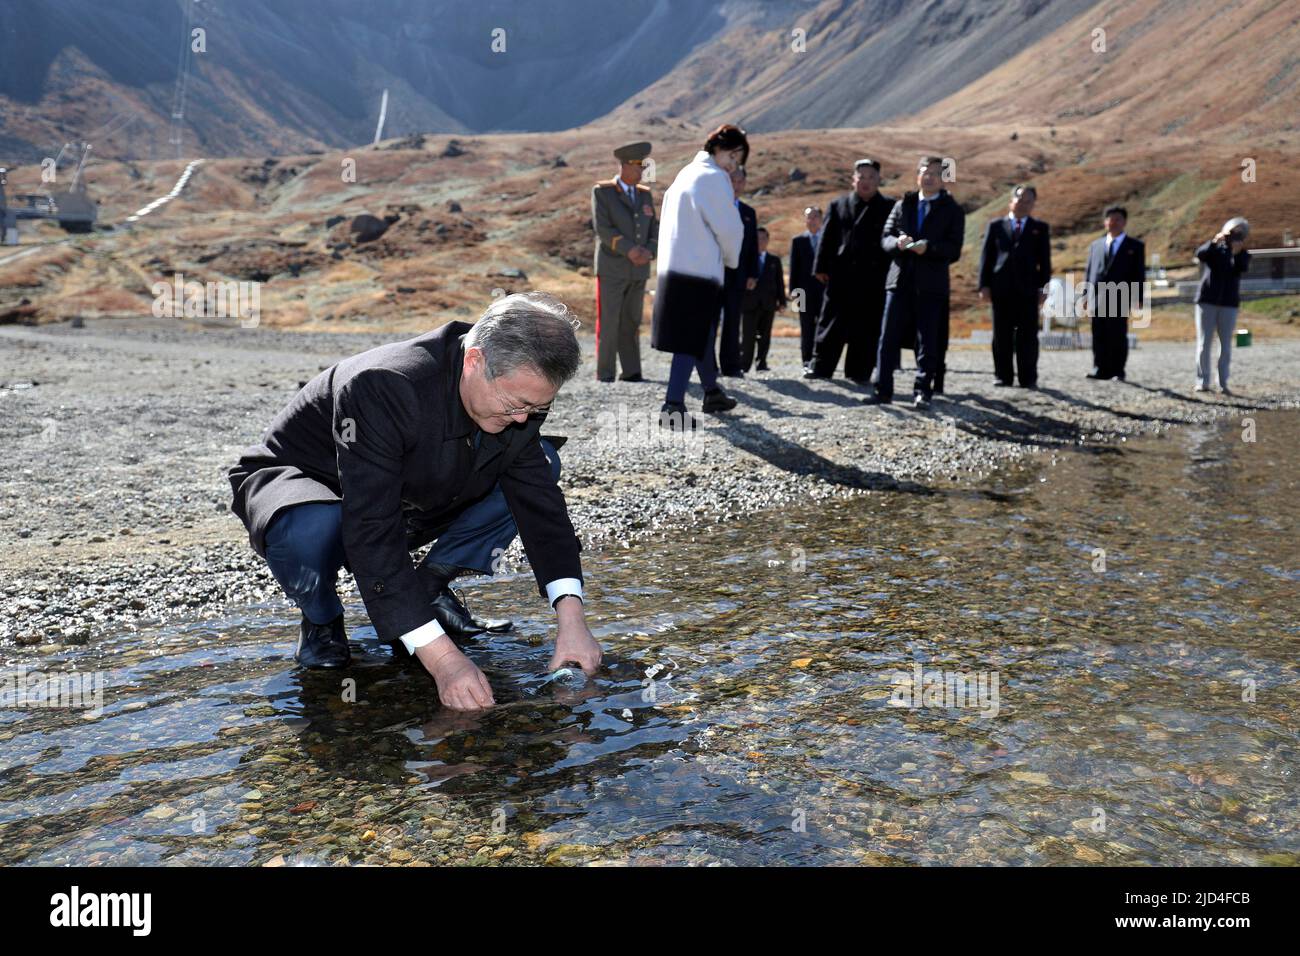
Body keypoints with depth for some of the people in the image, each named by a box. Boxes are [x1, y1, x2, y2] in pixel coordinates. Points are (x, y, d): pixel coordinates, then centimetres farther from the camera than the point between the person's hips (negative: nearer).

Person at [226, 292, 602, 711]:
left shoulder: (519, 392, -17)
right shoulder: (383, 388, -38)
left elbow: (540, 505, -13)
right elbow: (372, 537, -42)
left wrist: (571, 618, -25)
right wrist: (443, 659, -46)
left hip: (410, 505, 6)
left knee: (540, 467, -7)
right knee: (312, 532, -42)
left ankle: (429, 588, 1)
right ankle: (321, 618, -5)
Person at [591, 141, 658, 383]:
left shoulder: (645, 194, 13)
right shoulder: (601, 191, -2)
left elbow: (654, 231, 10)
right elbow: (603, 228, -12)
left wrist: (649, 252, -11)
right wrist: (629, 250, -22)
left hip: (638, 271, 5)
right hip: (611, 269, -5)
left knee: (631, 323, 5)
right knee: (608, 323, -5)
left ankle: (631, 373, 7)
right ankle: (605, 376, -1)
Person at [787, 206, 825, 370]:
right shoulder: (798, 241, 8)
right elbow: (794, 267, 5)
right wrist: (793, 290, -3)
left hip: (825, 290, 0)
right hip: (806, 291, 0)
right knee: (807, 328, 1)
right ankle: (807, 362, 3)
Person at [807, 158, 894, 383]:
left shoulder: (889, 208, 8)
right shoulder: (839, 206, 10)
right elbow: (828, 239, 7)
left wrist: (889, 272, -3)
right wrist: (822, 267, 0)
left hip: (874, 277, 0)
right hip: (841, 274, 0)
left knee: (867, 327, 1)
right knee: (831, 322, 3)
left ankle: (860, 372, 8)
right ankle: (821, 366, 8)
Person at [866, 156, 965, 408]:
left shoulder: (952, 211, 6)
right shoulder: (902, 205, 15)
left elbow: (954, 251, -2)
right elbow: (885, 238, 10)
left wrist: (928, 247, -19)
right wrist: (897, 242, -13)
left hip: (931, 285, -2)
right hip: (900, 281, 2)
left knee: (928, 342, 0)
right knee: (888, 338, -1)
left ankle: (922, 392, 7)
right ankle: (883, 390, 3)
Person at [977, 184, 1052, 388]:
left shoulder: (1040, 228, 12)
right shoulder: (996, 225, 10)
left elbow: (1045, 260, 8)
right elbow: (986, 256, 7)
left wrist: (1043, 287, -2)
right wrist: (984, 285, -2)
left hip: (1028, 289, 0)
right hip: (1001, 288, 0)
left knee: (1028, 335, -1)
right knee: (1002, 335, 3)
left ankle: (1028, 378, 3)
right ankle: (1002, 376, 9)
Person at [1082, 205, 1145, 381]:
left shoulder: (1135, 246, 10)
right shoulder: (1095, 245, 18)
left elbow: (1139, 274, 5)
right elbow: (1089, 271, 16)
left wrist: (1138, 298, -4)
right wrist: (1085, 295, 7)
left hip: (1119, 298, -3)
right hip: (1097, 298, 3)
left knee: (1118, 335, -2)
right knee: (1099, 335, 1)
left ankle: (1118, 371, 3)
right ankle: (1101, 369, 5)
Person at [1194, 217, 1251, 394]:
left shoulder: (1243, 255, 9)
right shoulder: (1214, 250, 7)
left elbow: (1241, 268, -14)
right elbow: (1200, 254, -16)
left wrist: (1237, 253, -31)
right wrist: (1215, 241, -31)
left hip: (1229, 304, 1)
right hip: (1207, 301, -1)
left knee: (1226, 345, 0)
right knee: (1204, 343, -1)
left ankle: (1223, 383, 3)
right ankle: (1203, 381, 4)